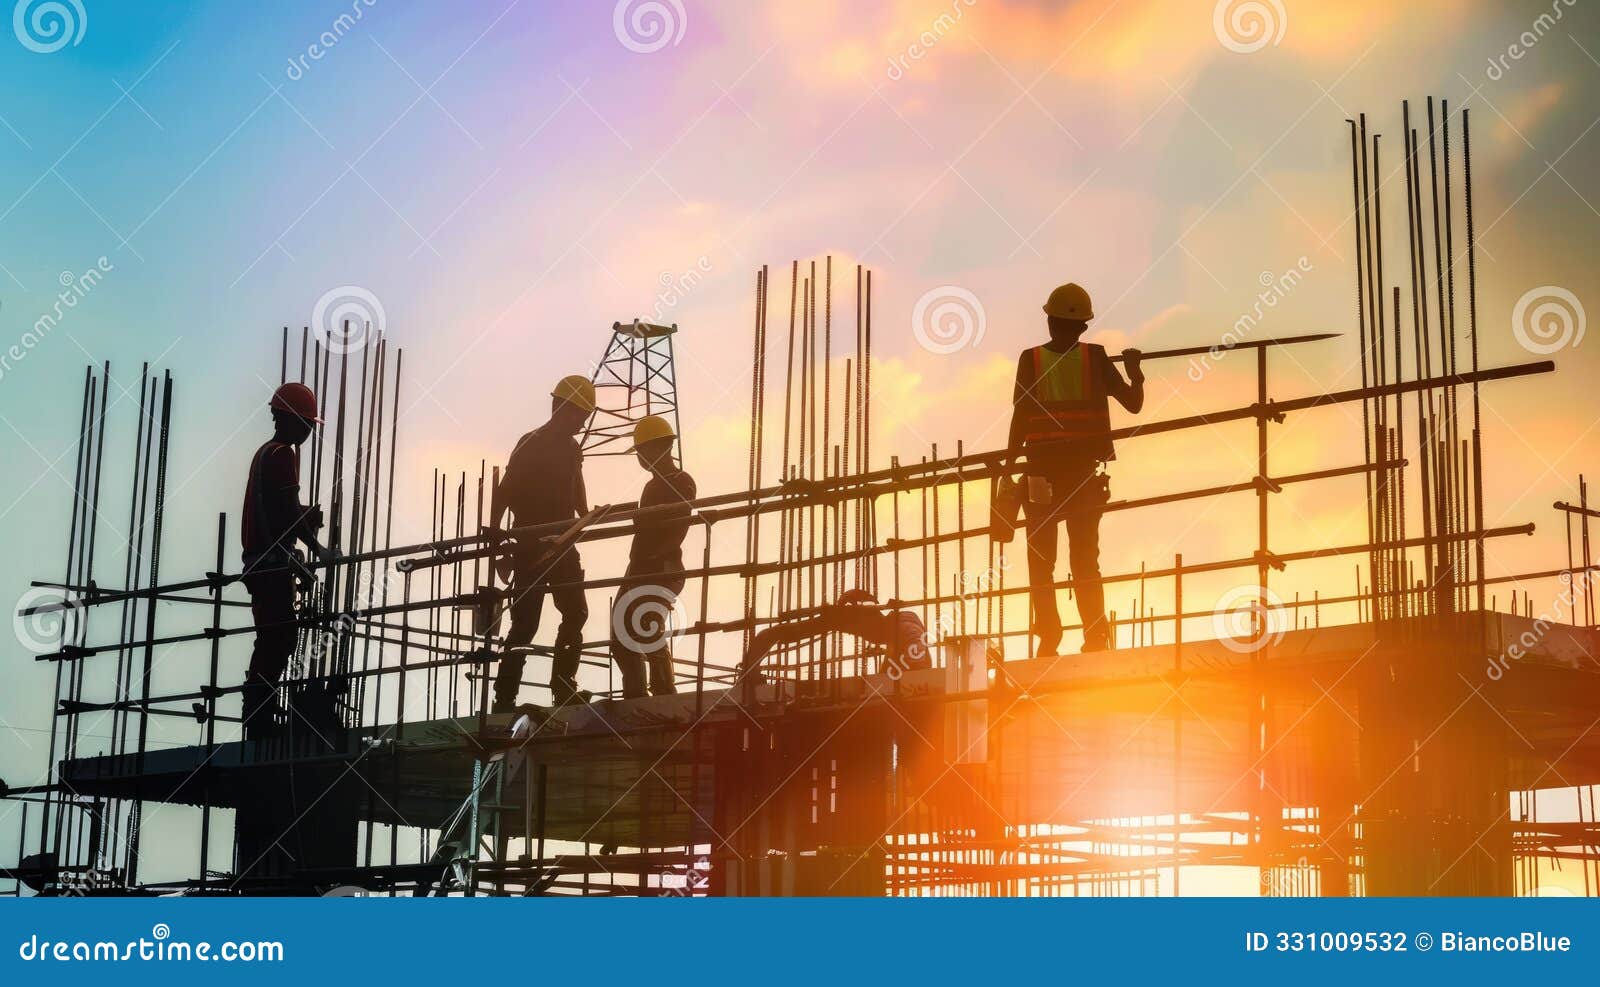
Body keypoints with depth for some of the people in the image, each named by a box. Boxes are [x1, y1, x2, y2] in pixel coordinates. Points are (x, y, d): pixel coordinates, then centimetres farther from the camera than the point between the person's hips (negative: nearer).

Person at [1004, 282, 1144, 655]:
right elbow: (1133, 403, 2)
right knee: (1085, 559, 9)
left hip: (1042, 472, -1)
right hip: (1085, 471, 1)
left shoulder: (1031, 359, -3)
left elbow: (1020, 417, -7)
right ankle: (1096, 635, 1)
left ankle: (1048, 636, -5)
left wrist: (1010, 463, -1)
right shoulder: (1095, 358, -1)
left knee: (1041, 561, 5)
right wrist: (1135, 372, 21)